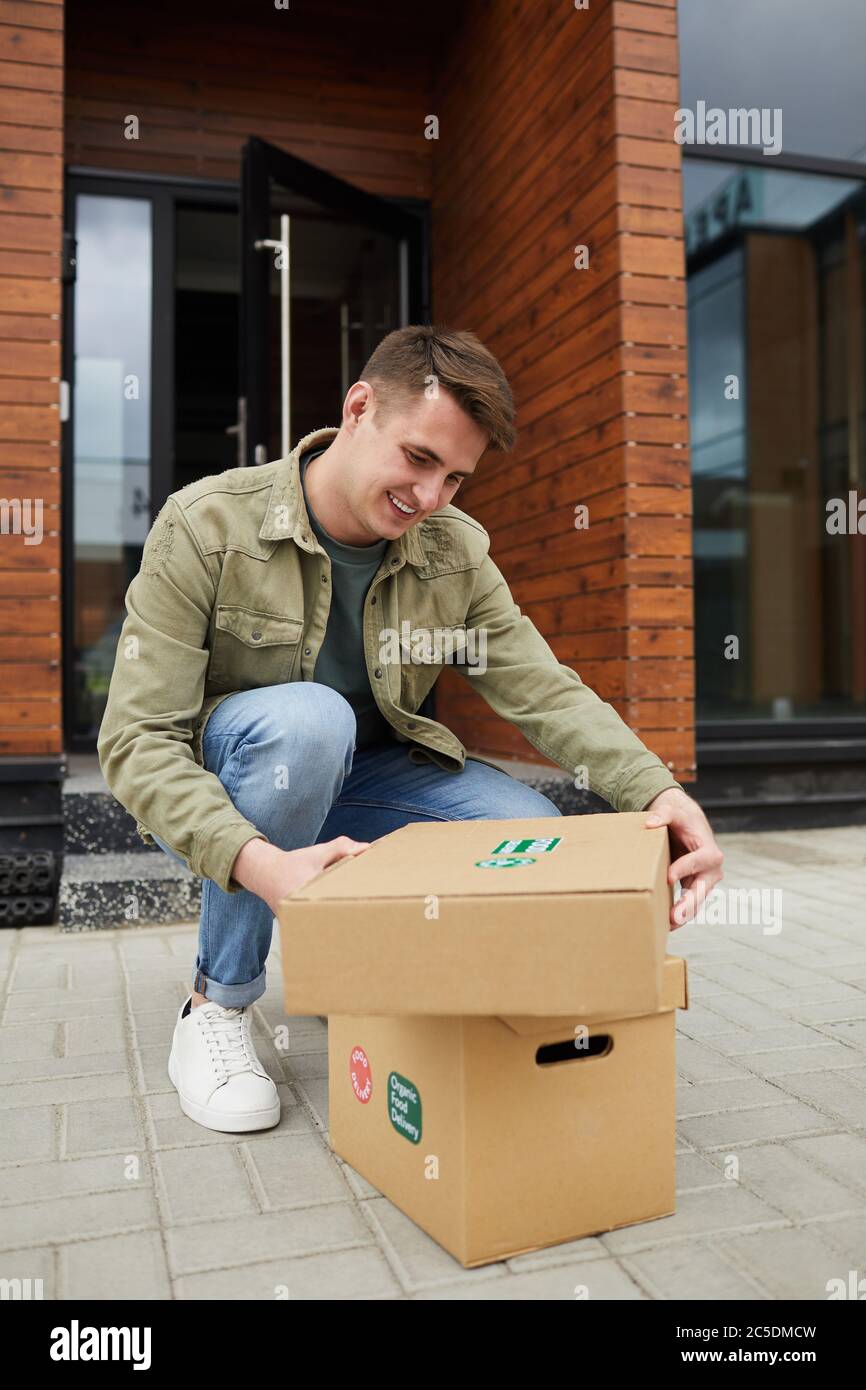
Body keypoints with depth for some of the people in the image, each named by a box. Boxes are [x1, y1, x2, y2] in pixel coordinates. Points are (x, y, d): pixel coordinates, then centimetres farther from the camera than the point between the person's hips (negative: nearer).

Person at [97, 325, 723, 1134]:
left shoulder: (456, 552, -6)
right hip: (217, 800, -3)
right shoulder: (206, 528, -20)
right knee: (307, 719, -37)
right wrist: (255, 861, -42)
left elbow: (547, 691, -12)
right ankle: (216, 1008, -16)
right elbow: (136, 739, -24)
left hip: (358, 783, 4)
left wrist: (658, 790, -32)